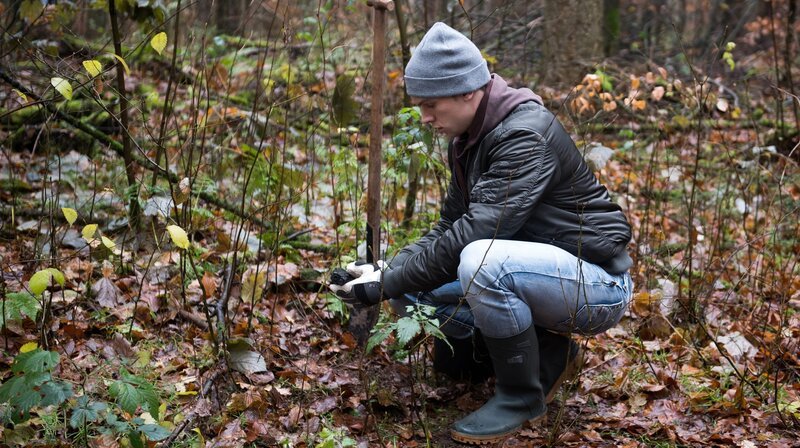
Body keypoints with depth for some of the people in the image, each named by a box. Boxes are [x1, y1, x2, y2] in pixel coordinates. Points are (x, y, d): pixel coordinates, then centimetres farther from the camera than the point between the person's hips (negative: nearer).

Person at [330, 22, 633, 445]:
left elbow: (476, 233, -30)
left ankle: (522, 395, -11)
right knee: (410, 284, 0)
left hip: (596, 283, -9)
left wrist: (388, 284, -25)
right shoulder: (468, 139, 5)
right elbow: (449, 227, 8)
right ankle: (545, 350, 7)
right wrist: (389, 270, -8)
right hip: (538, 274, 9)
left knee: (482, 262, -36)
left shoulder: (525, 135, -23)